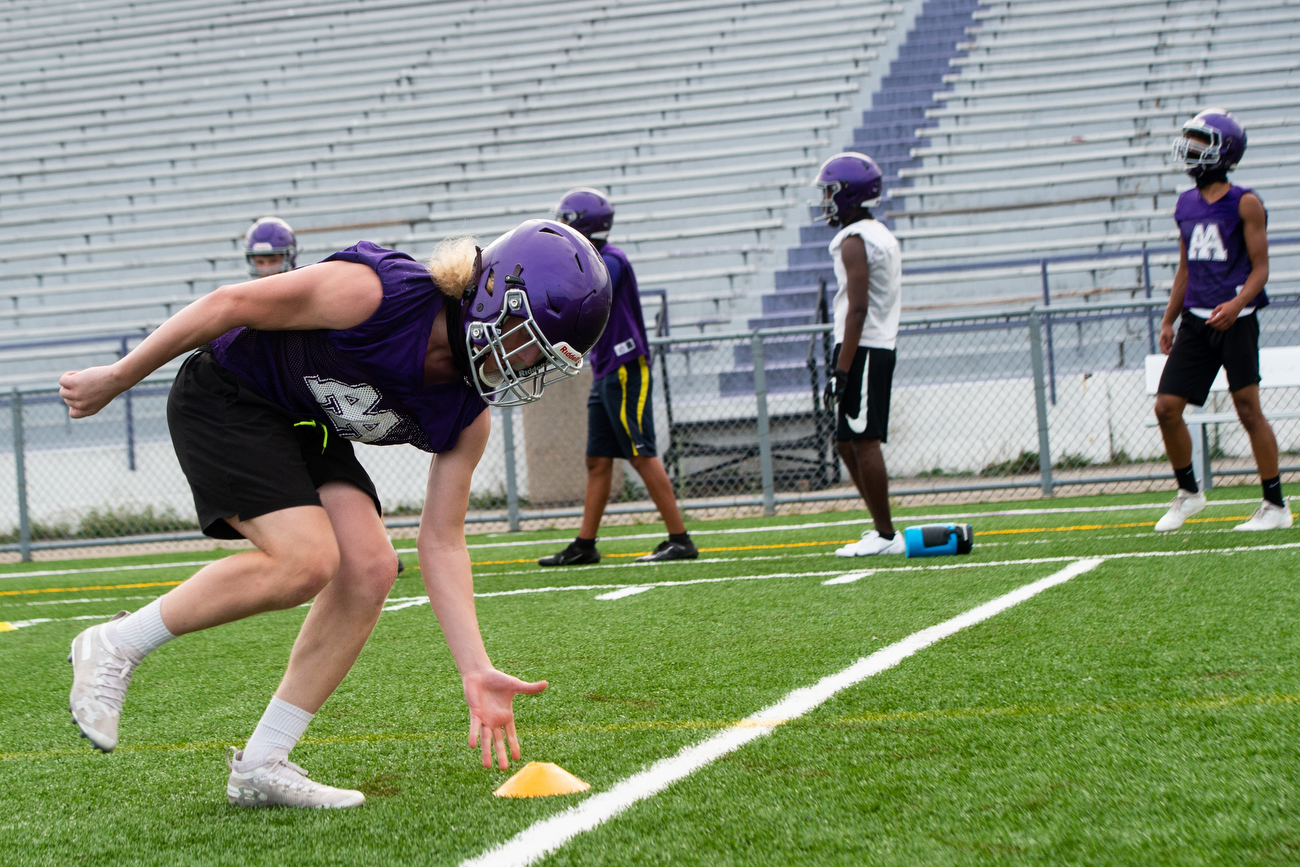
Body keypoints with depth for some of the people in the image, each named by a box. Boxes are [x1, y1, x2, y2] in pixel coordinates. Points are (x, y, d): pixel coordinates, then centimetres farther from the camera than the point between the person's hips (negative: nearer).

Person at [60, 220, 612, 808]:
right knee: (306, 560, -23)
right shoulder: (378, 293, -31)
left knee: (369, 571, -10)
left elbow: (441, 542, -5)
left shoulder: (468, 416, -10)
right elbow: (229, 304, -22)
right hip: (224, 400, -8)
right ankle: (115, 646, -6)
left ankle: (260, 765, -1)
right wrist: (115, 380, -14)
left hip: (306, 429, 8)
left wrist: (476, 671, -15)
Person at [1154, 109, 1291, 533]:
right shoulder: (1186, 205, 12)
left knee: (1249, 411, -5)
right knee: (1166, 407, 0)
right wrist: (1169, 319, 17)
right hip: (1196, 321, 6)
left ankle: (1276, 505, 5)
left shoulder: (1245, 204, -6)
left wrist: (1237, 303, -24)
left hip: (1235, 321, -6)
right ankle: (1188, 493, 19)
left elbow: (1260, 267, -7)